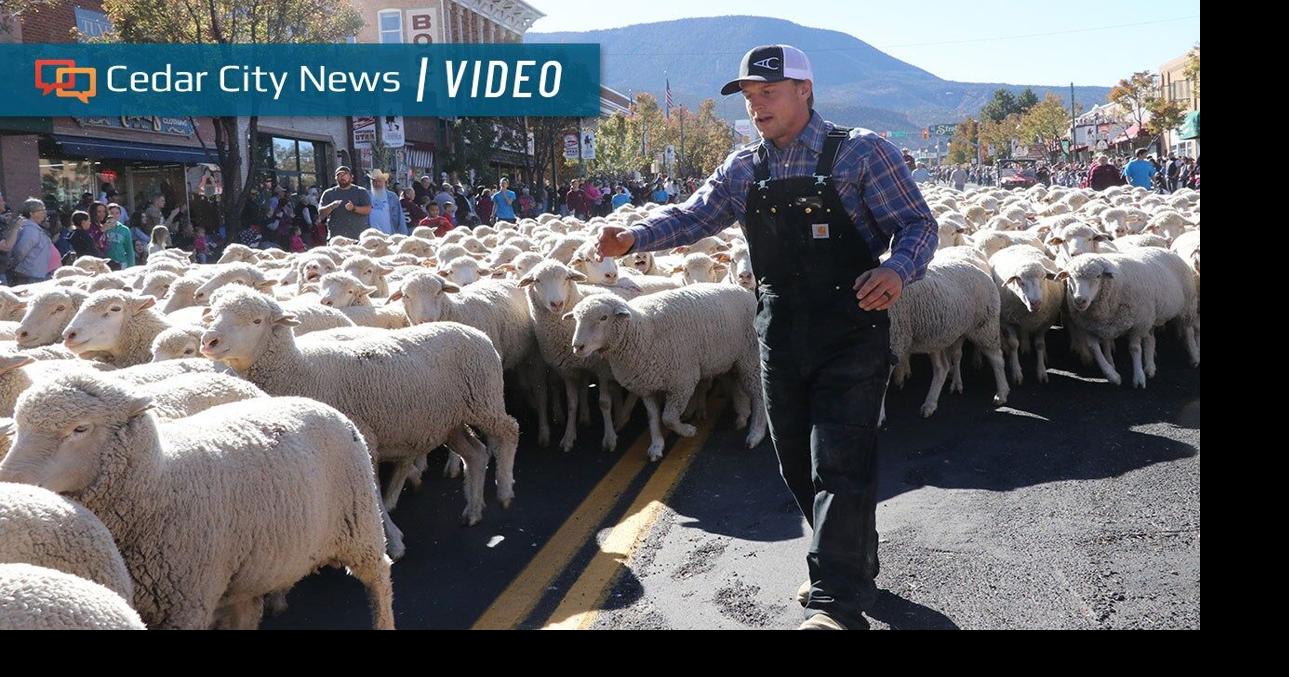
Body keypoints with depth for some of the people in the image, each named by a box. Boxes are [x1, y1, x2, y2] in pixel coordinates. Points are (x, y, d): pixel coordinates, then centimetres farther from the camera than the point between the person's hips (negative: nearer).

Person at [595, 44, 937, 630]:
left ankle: (836, 603, -10)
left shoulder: (861, 153, -5)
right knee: (797, 465, 13)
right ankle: (848, 565, 34)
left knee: (839, 464, -13)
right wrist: (635, 237, -9)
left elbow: (918, 224, -7)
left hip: (851, 334, -6)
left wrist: (897, 270, -28)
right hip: (779, 336, 6)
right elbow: (692, 217, 10)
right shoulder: (742, 170, 11)